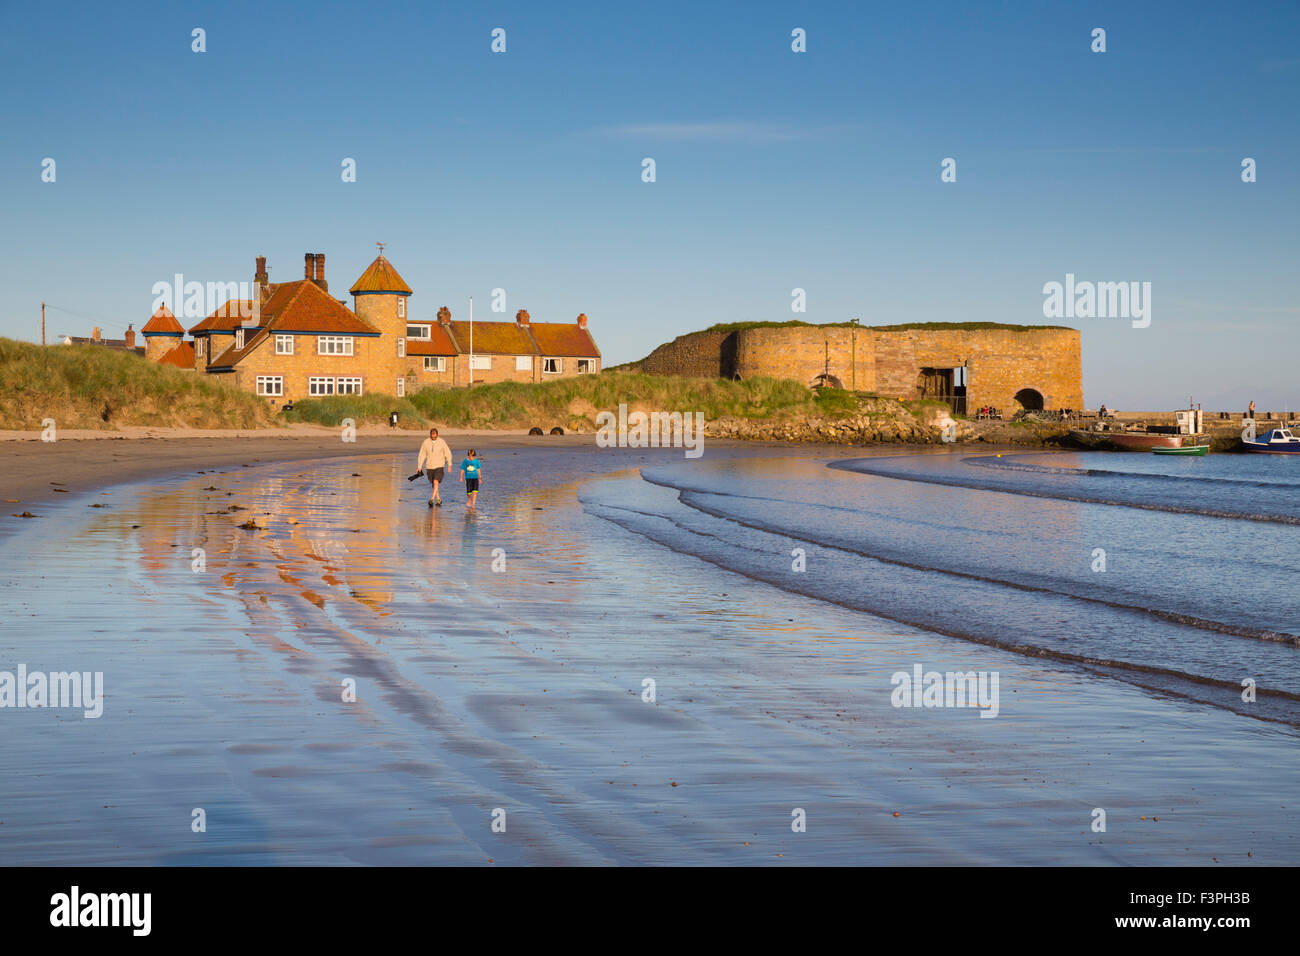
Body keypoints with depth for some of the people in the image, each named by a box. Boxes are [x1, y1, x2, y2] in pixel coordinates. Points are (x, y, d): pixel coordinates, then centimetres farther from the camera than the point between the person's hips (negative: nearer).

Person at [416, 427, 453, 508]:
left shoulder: (441, 442, -7)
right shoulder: (426, 442, -3)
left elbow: (448, 453, 3)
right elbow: (422, 454, 2)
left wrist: (449, 464, 8)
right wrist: (419, 466, -2)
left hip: (439, 466, -3)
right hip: (429, 467, 3)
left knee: (436, 482, -19)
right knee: (433, 484, 11)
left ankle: (432, 499, -24)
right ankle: (438, 500, 26)